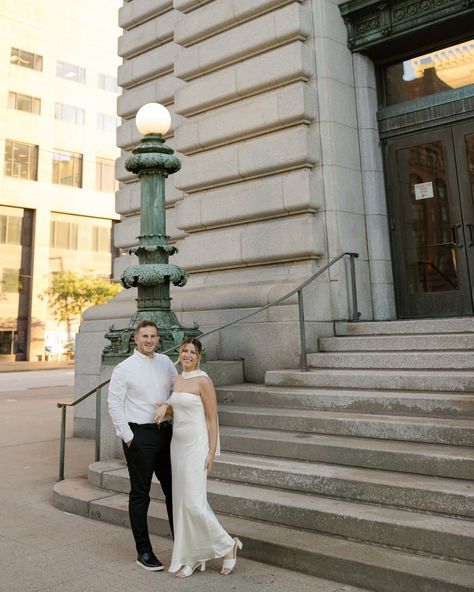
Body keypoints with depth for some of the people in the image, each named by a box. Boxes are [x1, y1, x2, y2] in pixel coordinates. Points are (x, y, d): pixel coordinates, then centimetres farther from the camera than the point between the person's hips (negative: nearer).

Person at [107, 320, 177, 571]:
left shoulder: (165, 362, 7)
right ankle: (143, 552, 20)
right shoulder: (124, 369, -7)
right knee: (140, 494, 6)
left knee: (173, 490, 13)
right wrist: (127, 436, -11)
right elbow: (114, 403, -7)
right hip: (139, 435, -5)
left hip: (165, 432, 5)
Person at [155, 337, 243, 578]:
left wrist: (211, 453, -14)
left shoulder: (203, 381, -12)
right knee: (181, 502, 10)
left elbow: (212, 419, -11)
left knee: (194, 503, -9)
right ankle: (192, 557, 22)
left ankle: (227, 546, 11)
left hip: (196, 447, -8)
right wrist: (164, 406, 0)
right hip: (177, 445, 8)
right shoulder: (178, 380, 10)